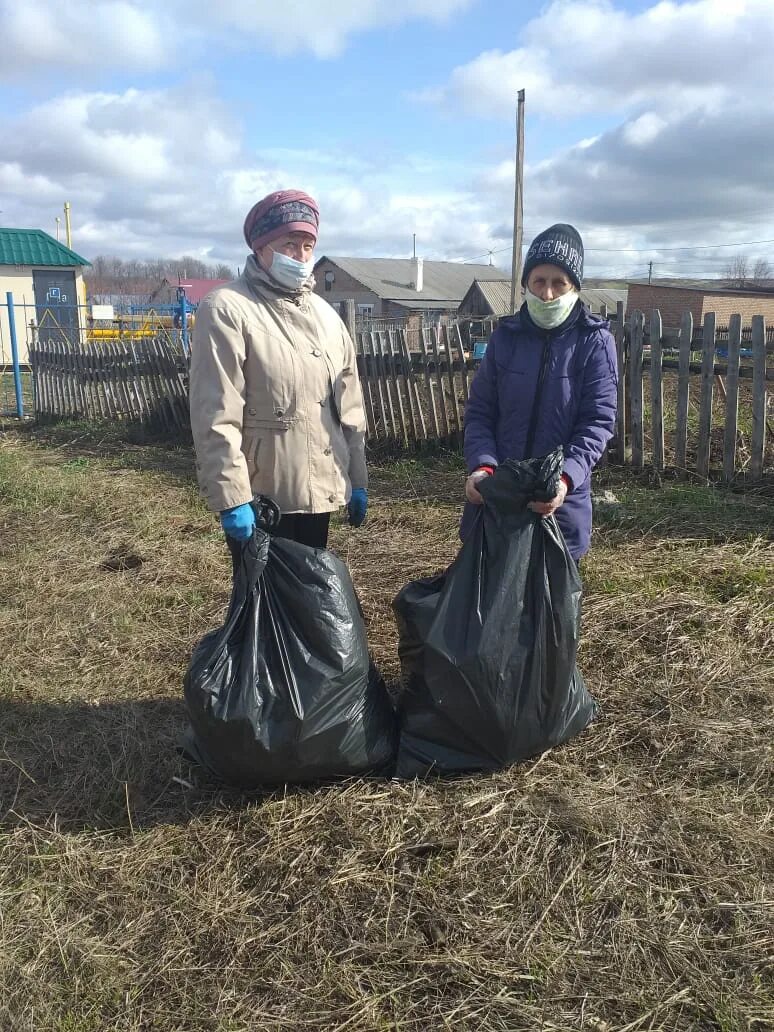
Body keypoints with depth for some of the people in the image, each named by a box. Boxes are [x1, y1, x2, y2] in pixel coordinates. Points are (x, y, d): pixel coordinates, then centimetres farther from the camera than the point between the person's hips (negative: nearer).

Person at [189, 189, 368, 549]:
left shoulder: (325, 315, 12)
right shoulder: (228, 310, -10)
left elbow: (349, 407, 15)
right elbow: (216, 417, -16)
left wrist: (357, 479, 14)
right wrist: (231, 498, -20)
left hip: (319, 489, 7)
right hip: (263, 498, -6)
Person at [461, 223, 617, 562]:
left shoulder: (595, 341, -4)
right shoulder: (505, 336, 4)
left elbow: (598, 420, -9)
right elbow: (479, 411, 3)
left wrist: (566, 477, -25)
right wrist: (481, 465, -16)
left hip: (561, 500, -2)